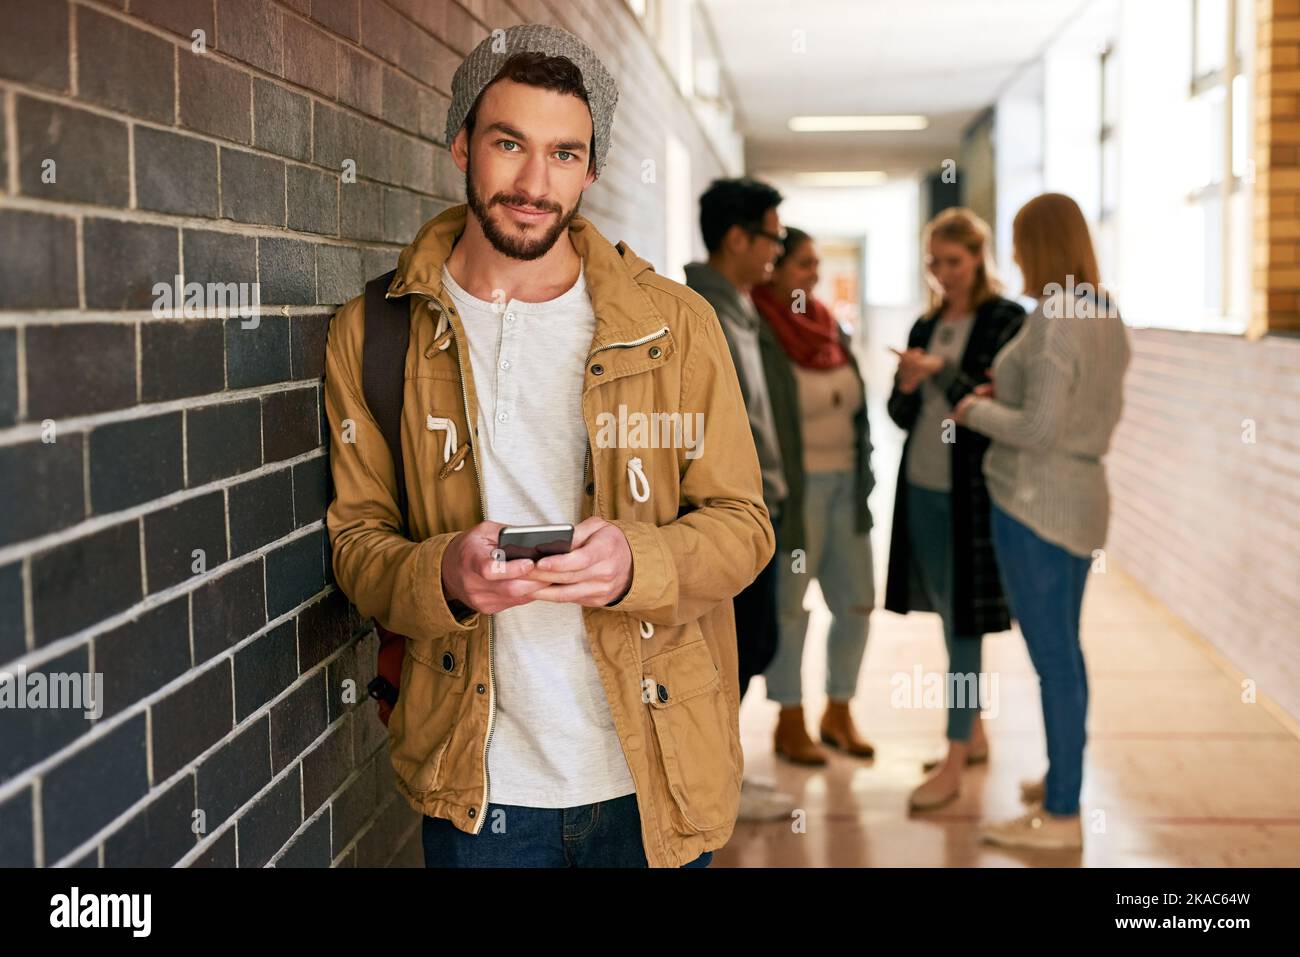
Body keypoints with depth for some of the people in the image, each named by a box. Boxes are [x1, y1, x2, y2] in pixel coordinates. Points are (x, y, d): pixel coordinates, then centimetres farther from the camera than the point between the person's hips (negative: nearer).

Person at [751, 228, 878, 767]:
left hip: (845, 483, 7)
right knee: (789, 606, 3)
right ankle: (790, 723, 17)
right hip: (796, 486, -7)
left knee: (857, 603, 11)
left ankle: (838, 712, 27)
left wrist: (863, 473, 16)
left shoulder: (828, 328, 12)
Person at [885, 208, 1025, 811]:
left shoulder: (1005, 321, -7)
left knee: (964, 620, -4)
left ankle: (954, 763, 1)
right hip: (921, 487, 7)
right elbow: (901, 416, 12)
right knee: (948, 614, 14)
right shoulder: (925, 326, 12)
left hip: (970, 490, -7)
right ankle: (974, 734, 27)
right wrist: (908, 386, -9)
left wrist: (941, 372, -20)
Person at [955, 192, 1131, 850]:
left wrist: (975, 411, -7)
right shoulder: (1106, 316, 8)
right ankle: (1062, 778, 34)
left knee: (1052, 655, -2)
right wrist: (1009, 390, 13)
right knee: (1063, 650, 20)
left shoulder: (1053, 323, -20)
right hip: (1082, 499, 9)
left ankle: (1061, 815, 6)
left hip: (1036, 505, -9)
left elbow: (1038, 428, -23)